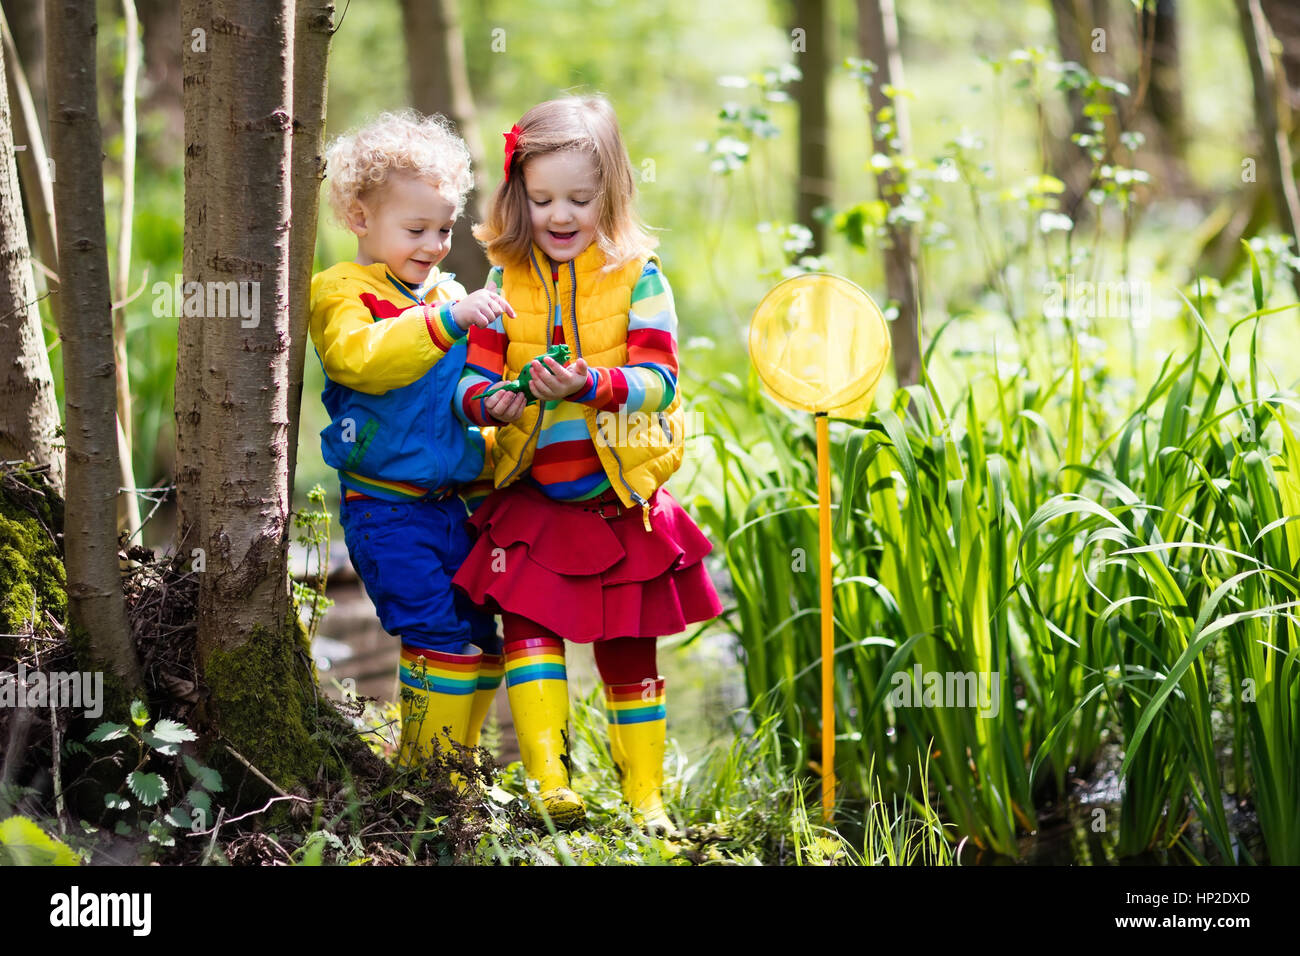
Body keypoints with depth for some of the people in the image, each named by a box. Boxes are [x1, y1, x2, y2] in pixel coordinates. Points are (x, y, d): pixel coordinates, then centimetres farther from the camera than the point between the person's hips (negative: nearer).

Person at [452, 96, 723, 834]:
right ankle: (551, 782, -18)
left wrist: (590, 385, -31)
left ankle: (646, 796, 20)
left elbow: (659, 378, -14)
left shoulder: (637, 275, -5)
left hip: (622, 499, -1)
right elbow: (474, 376, 0)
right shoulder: (508, 279, 3)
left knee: (628, 650, 9)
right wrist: (487, 403, -24)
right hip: (532, 502, 1)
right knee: (526, 624, -17)